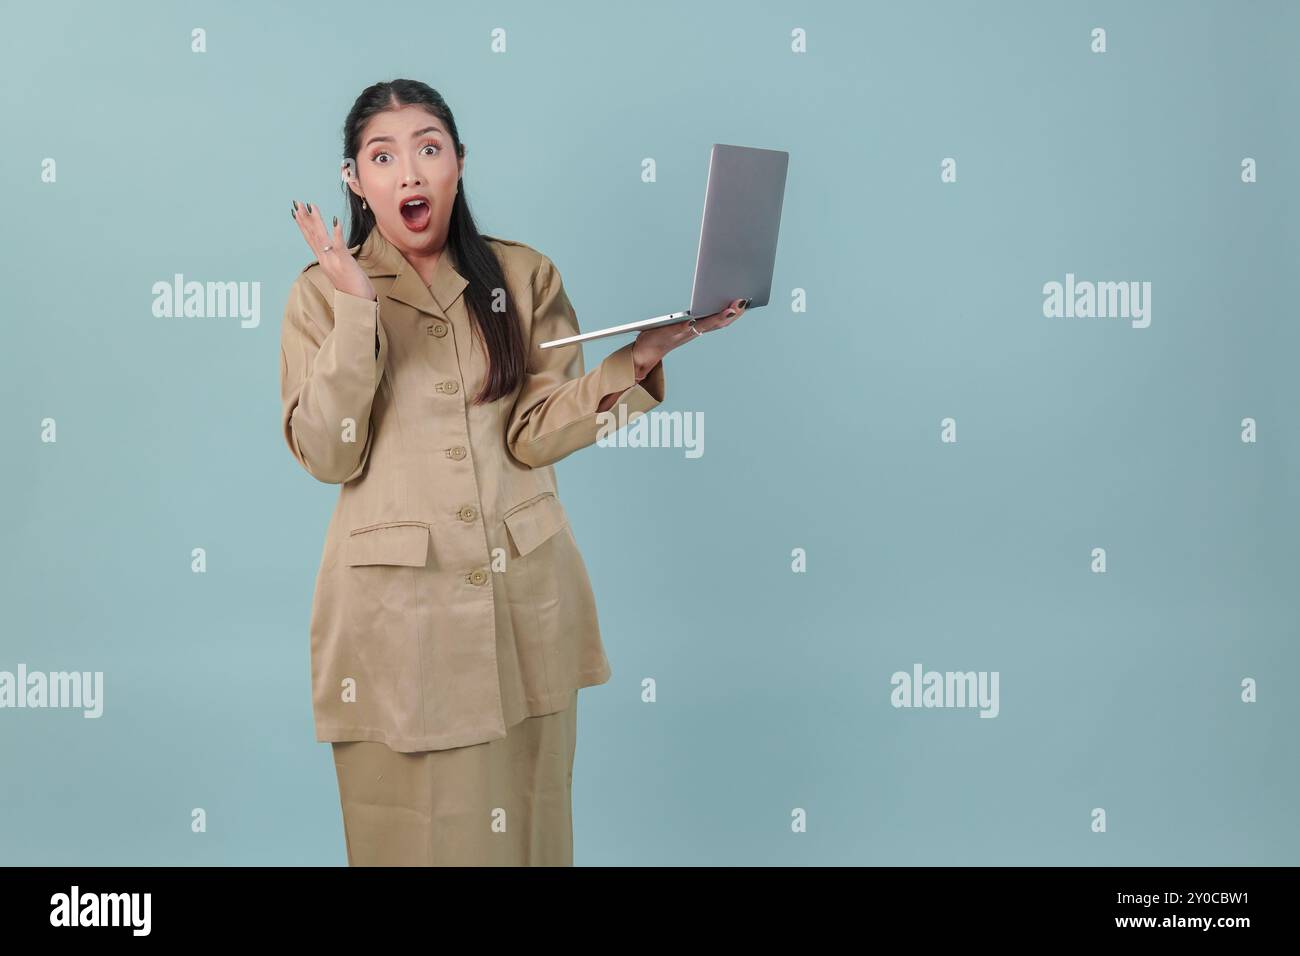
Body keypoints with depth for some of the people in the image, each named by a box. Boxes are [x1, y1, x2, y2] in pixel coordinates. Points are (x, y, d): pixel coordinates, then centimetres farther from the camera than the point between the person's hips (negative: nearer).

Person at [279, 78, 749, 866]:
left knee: (523, 826, 11)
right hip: (394, 608, -1)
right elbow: (327, 456, -11)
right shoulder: (323, 291, 0)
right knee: (411, 829, 7)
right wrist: (358, 306, -18)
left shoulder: (525, 276, 4)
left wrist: (642, 357, -21)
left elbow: (534, 436, -7)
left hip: (524, 599, 2)